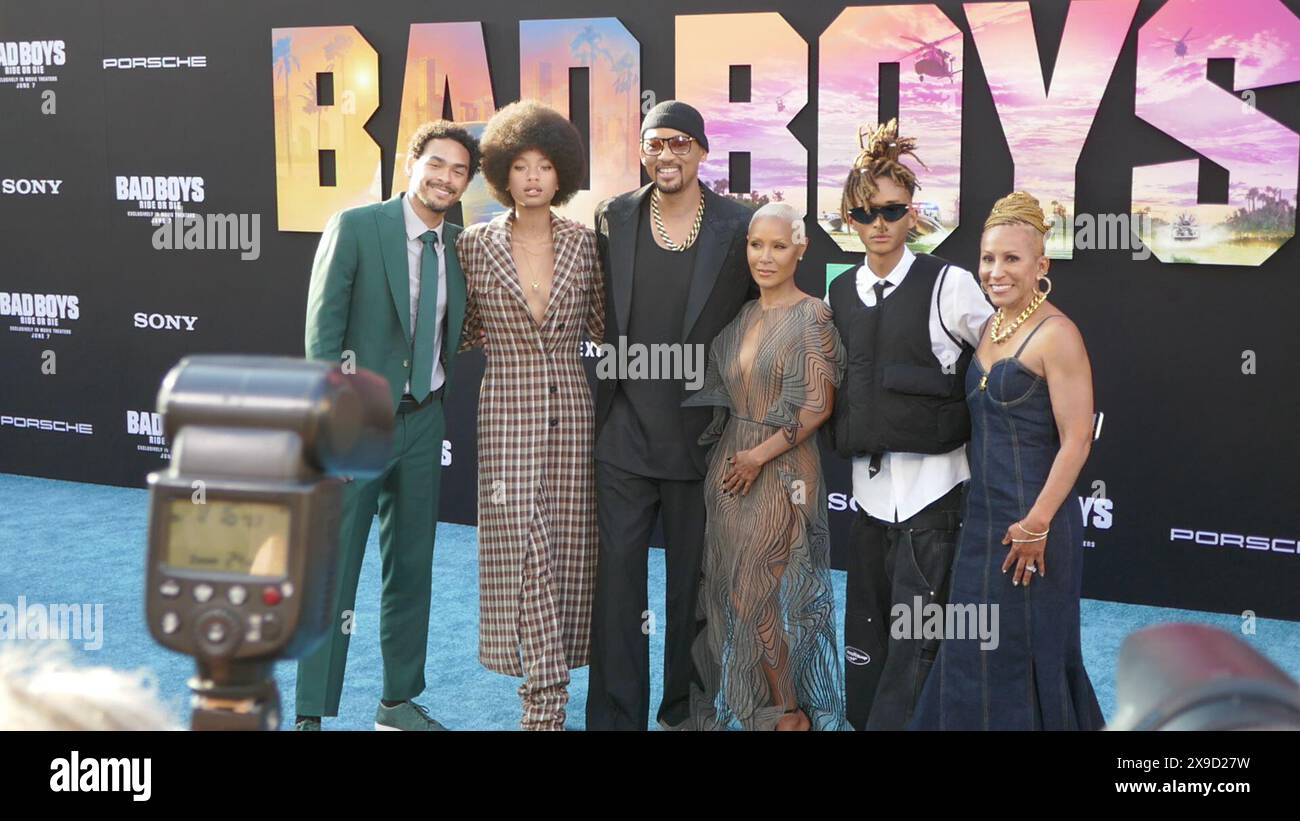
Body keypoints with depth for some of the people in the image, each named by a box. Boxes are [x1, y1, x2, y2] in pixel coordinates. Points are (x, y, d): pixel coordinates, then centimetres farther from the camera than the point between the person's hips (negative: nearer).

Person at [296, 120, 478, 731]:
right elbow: (322, 329, -12)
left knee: (412, 570, 13)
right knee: (333, 573, -2)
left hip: (422, 421, 6)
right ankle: (311, 715, 7)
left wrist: (436, 397, 4)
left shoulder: (459, 246, 6)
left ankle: (399, 703, 27)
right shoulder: (355, 227, -9)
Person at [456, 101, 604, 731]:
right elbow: (467, 330, 11)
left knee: (567, 544, 4)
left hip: (571, 409, 2)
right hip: (509, 412, -2)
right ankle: (546, 701, -7)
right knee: (524, 545, -10)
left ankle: (546, 679, 20)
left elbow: (601, 325, 12)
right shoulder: (476, 243, 1)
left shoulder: (582, 242, 5)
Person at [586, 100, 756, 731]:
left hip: (702, 438, -1)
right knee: (616, 578, 2)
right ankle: (615, 715, 12)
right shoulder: (614, 219, 2)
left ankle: (685, 710, 27)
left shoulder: (739, 227, -6)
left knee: (693, 583, 11)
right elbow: (600, 319, 11)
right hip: (624, 434, 2)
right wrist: (603, 401, 10)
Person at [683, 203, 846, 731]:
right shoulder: (742, 316, 9)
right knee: (728, 588, 9)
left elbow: (819, 406, -13)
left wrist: (759, 456, -14)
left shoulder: (811, 317, -10)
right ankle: (740, 703, 22)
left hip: (781, 469, -6)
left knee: (758, 594, -2)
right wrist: (732, 454, 4)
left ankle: (789, 712, 15)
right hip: (731, 464, 6)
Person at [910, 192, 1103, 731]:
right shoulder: (989, 329, 11)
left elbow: (1076, 441, -17)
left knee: (1027, 652, 4)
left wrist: (1036, 524, -20)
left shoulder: (1056, 336, -14)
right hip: (983, 517, 8)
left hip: (1033, 520, -8)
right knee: (974, 654, 14)